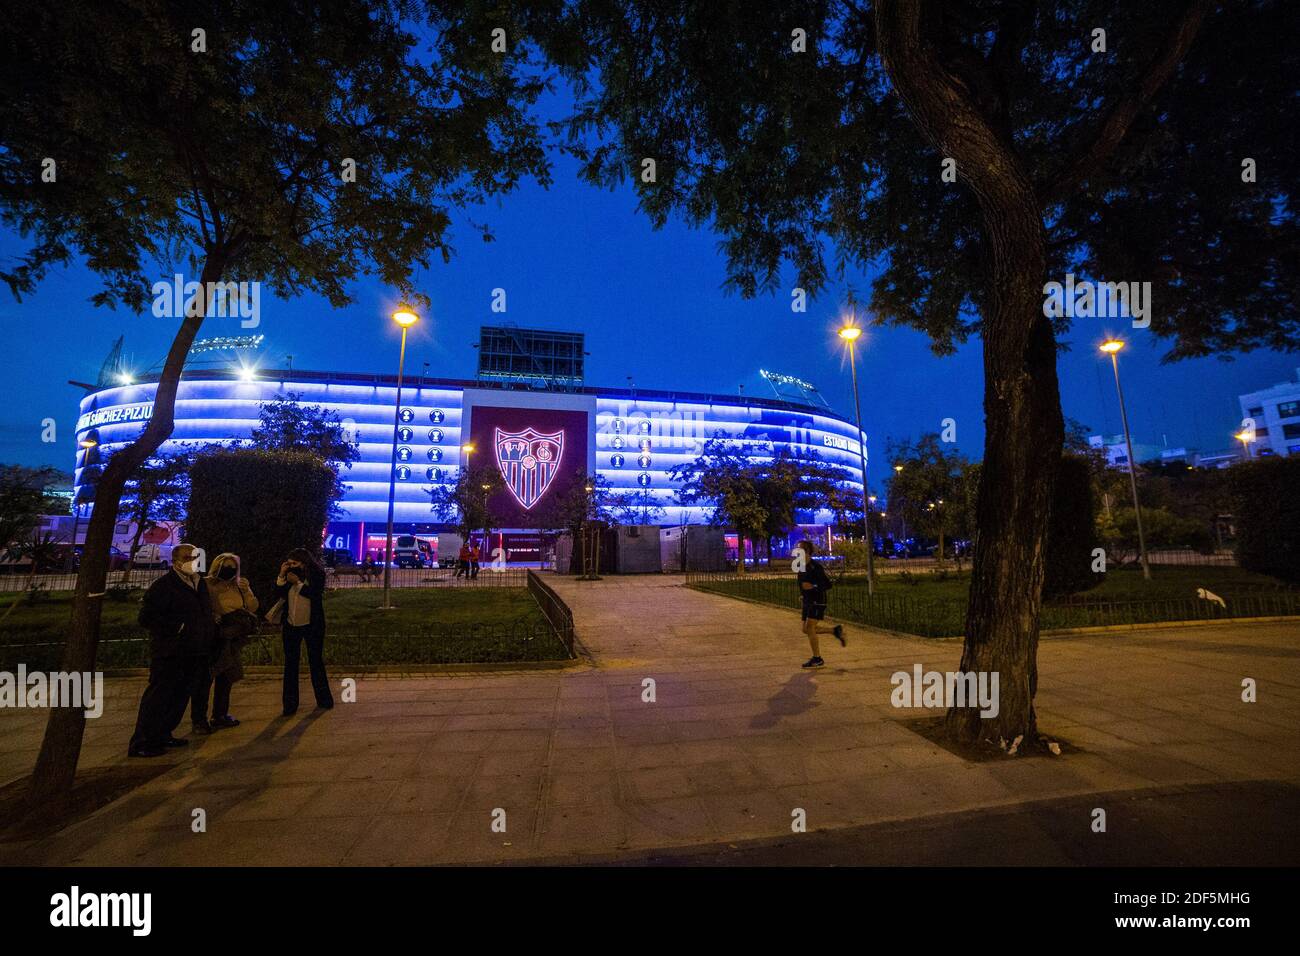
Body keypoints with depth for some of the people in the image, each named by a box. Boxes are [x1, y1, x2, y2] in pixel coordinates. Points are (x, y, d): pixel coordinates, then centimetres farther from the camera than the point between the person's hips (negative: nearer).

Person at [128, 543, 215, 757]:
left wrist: (209, 634, 13)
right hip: (170, 654, -8)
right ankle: (141, 744, 8)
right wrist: (177, 627, -20)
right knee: (158, 697, -2)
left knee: (180, 696, 15)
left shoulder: (200, 584, 12)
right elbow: (147, 618, -16)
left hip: (194, 655, 8)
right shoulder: (163, 586, -12)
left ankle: (162, 735, 28)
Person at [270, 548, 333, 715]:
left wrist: (297, 582, -19)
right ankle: (290, 704, 15)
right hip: (291, 625, 4)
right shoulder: (289, 574, 2)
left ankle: (324, 699, 21)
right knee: (290, 664, 7)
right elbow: (279, 594, -2)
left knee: (315, 661, 7)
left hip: (312, 625, -4)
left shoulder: (317, 574, -9)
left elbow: (315, 594, -19)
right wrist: (282, 575, -10)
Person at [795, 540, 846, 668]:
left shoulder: (816, 566, -17)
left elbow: (828, 584, -18)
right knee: (807, 629, 11)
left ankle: (817, 659, 1)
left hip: (817, 601, -9)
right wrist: (802, 593, 14)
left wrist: (812, 587, -26)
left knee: (809, 628, -12)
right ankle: (835, 630, 27)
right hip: (807, 601, 9)